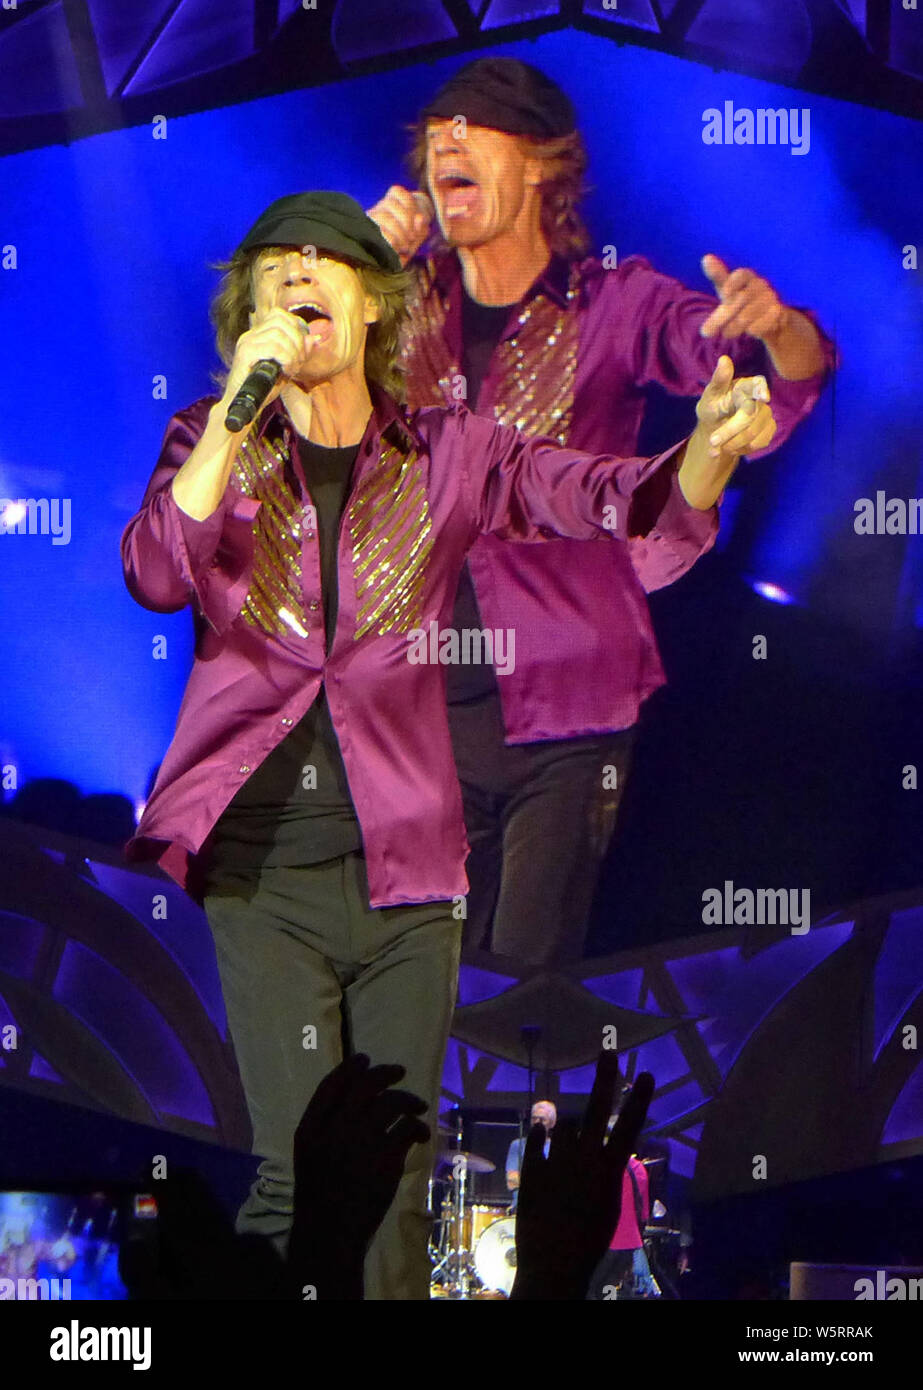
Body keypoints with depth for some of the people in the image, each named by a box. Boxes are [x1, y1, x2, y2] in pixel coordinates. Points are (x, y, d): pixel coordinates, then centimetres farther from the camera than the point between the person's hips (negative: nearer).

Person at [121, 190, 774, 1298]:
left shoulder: (448, 454, 6)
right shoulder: (212, 441, 6)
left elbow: (617, 501, -5)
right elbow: (155, 576, -12)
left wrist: (711, 444, -26)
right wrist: (240, 408, -17)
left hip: (405, 871, 1)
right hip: (263, 872, -1)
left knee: (396, 1181, 5)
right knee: (298, 1178, -10)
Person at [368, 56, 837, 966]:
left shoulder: (615, 303, 0)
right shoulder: (408, 301, 9)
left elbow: (789, 377, -10)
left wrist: (774, 325, -33)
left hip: (564, 720, -2)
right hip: (421, 711, 3)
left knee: (531, 971, -1)